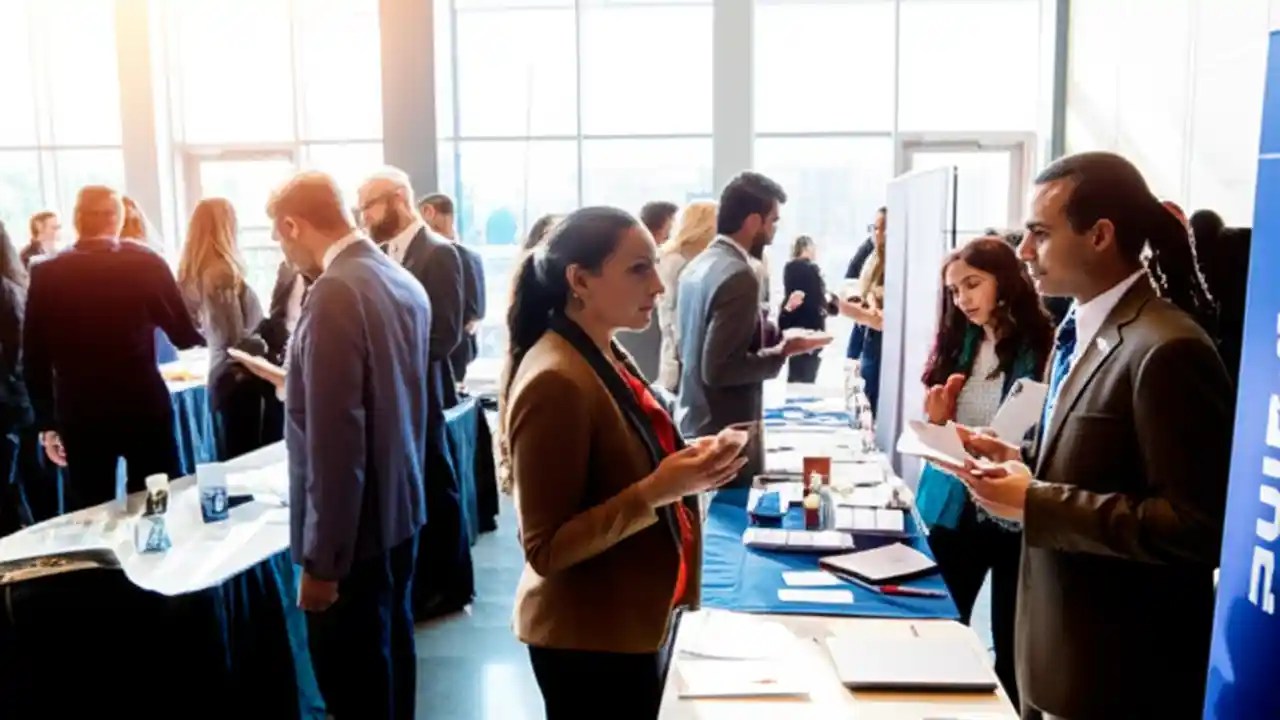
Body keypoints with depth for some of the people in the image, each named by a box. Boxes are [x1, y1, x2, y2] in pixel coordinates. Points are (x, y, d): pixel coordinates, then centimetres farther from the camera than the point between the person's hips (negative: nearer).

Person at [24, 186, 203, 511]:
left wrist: (46, 423, 8)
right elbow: (184, 335, -3)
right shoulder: (146, 264, -7)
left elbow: (34, 358, 1)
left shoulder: (45, 274, -1)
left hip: (80, 415, 2)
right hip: (144, 407, -2)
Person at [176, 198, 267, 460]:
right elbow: (235, 337, -20)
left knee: (230, 460, 16)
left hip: (219, 375, 8)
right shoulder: (224, 274, -17)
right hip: (238, 376, -8)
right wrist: (263, 344, -3)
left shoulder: (192, 275, 6)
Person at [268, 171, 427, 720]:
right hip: (400, 508, 9)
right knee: (390, 655, 22)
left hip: (352, 528, -9)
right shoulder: (406, 282, 5)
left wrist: (321, 558, -18)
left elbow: (334, 439, -25)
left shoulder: (335, 293, -22)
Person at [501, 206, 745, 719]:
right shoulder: (556, 383, -24)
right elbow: (546, 549, -22)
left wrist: (681, 467, 0)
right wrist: (657, 491, -30)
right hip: (588, 637, -9)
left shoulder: (607, 357, 4)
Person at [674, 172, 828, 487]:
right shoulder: (739, 277, -21)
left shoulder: (697, 265, 7)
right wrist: (780, 353, -15)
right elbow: (718, 369, -25)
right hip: (724, 434, -9)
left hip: (692, 423, 9)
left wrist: (768, 335, 16)